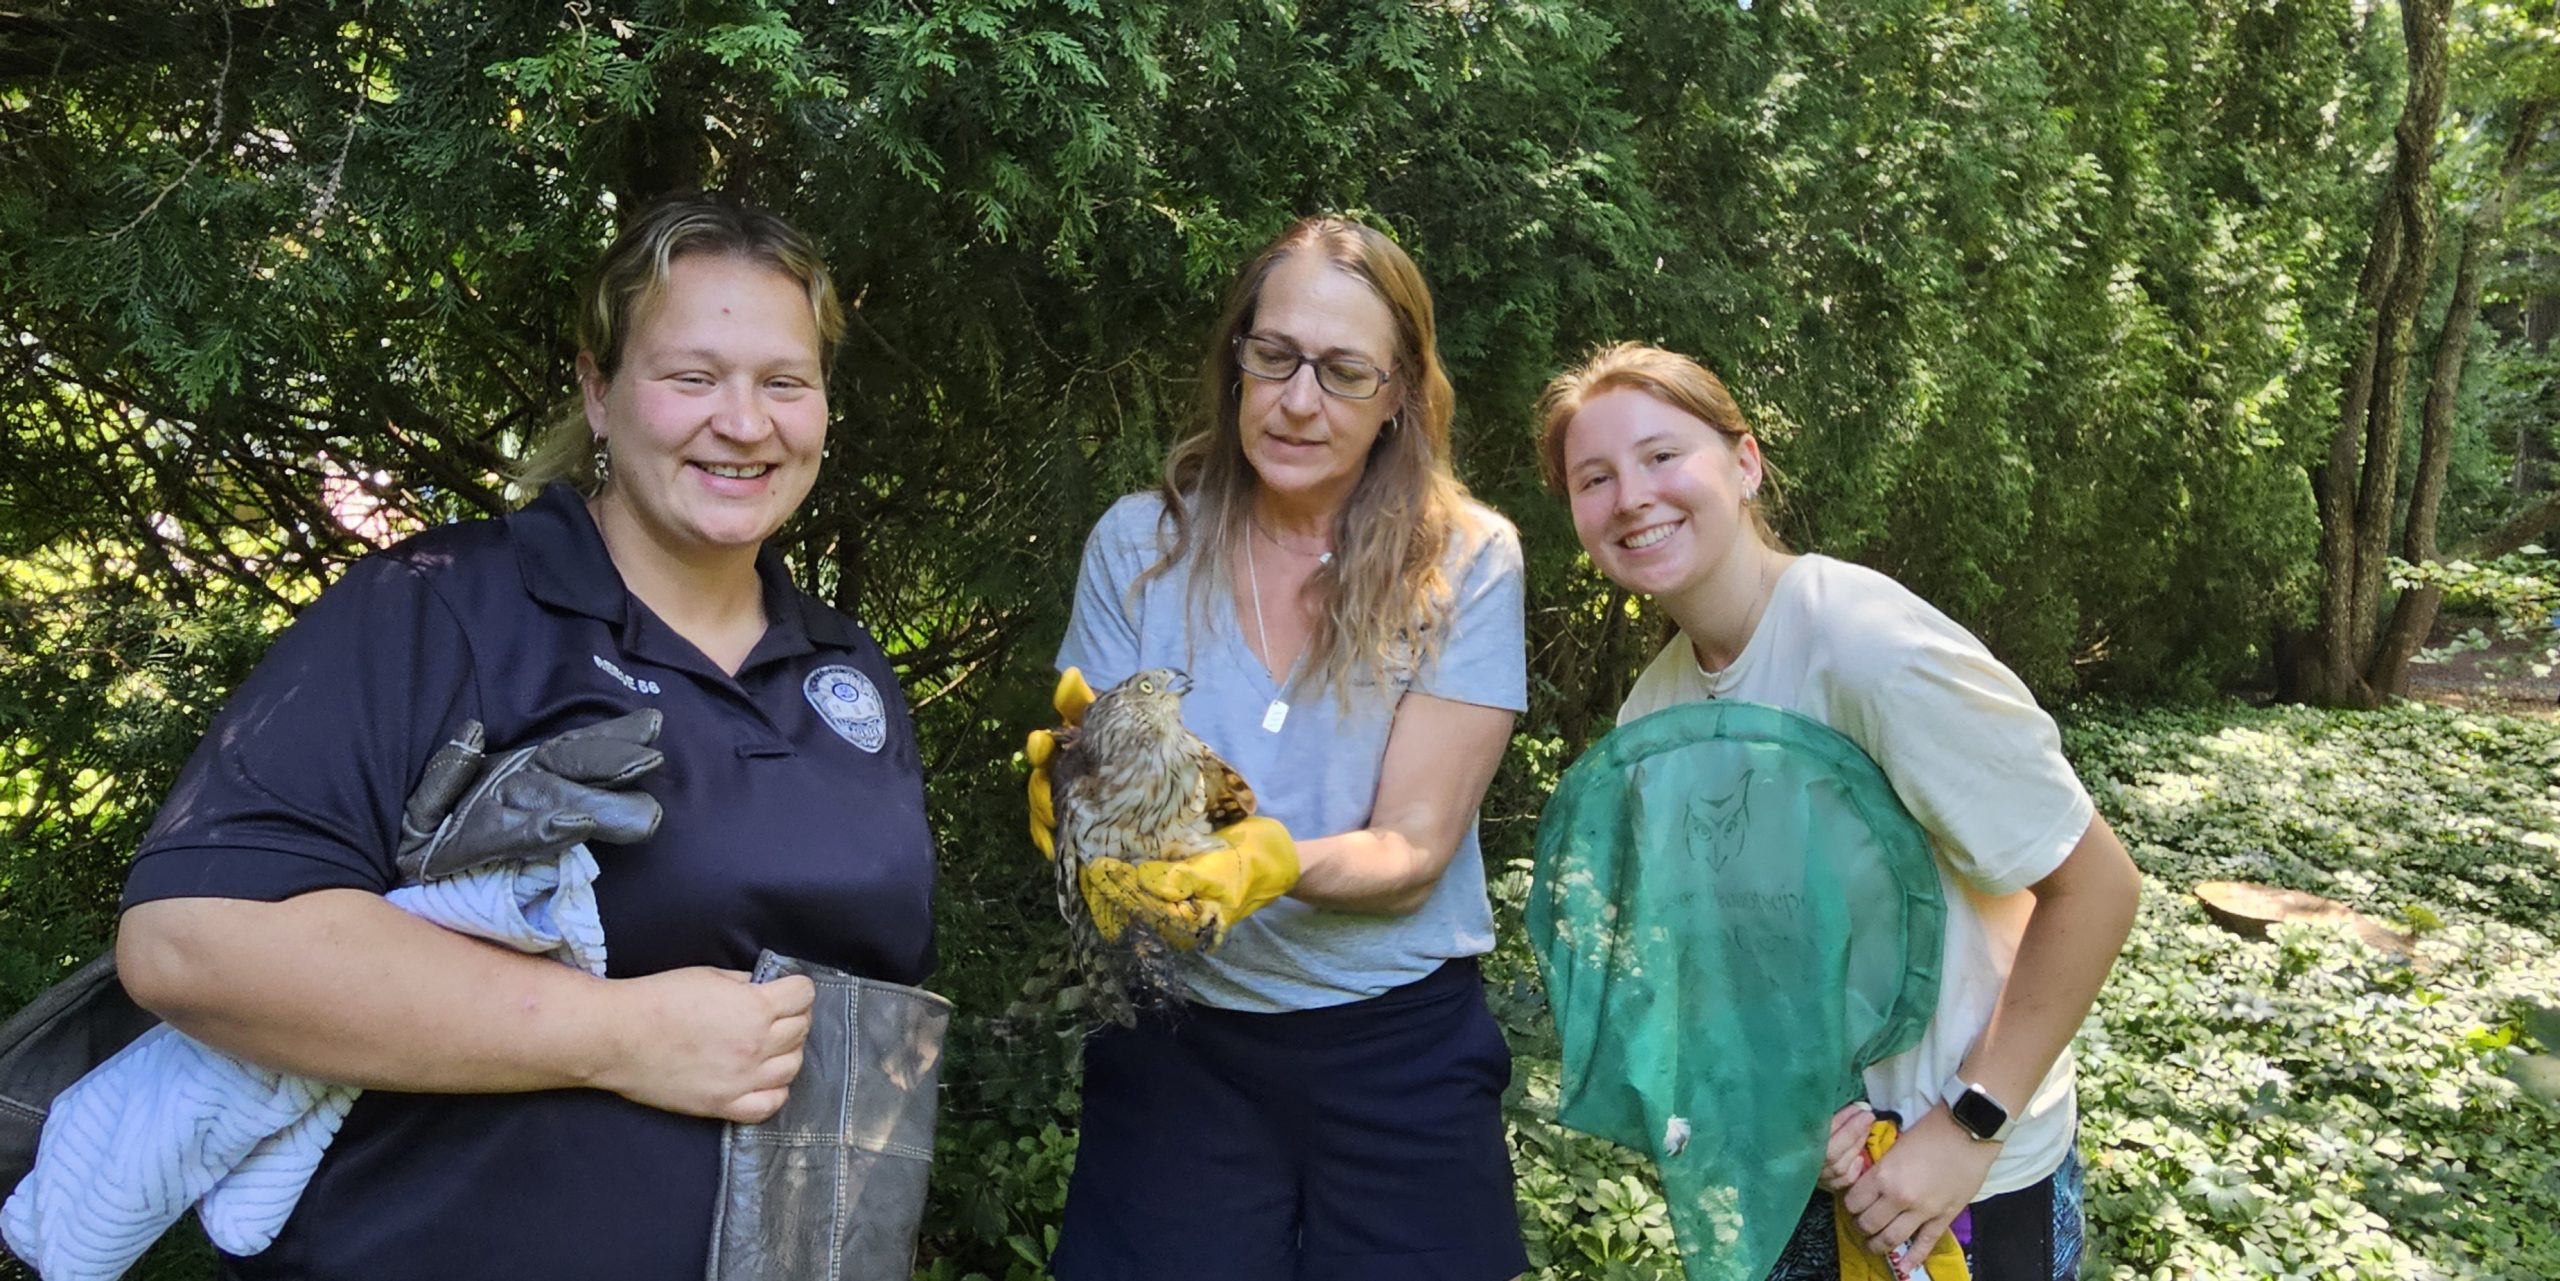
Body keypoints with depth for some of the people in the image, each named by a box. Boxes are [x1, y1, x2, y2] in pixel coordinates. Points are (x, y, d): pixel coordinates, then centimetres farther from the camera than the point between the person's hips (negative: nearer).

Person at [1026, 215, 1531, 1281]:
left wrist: (1274, 861, -32)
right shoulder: (1139, 543, -4)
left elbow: (1413, 849, -12)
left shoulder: (1466, 562, -8)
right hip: (1175, 1042, 1)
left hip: (1399, 1046, 0)